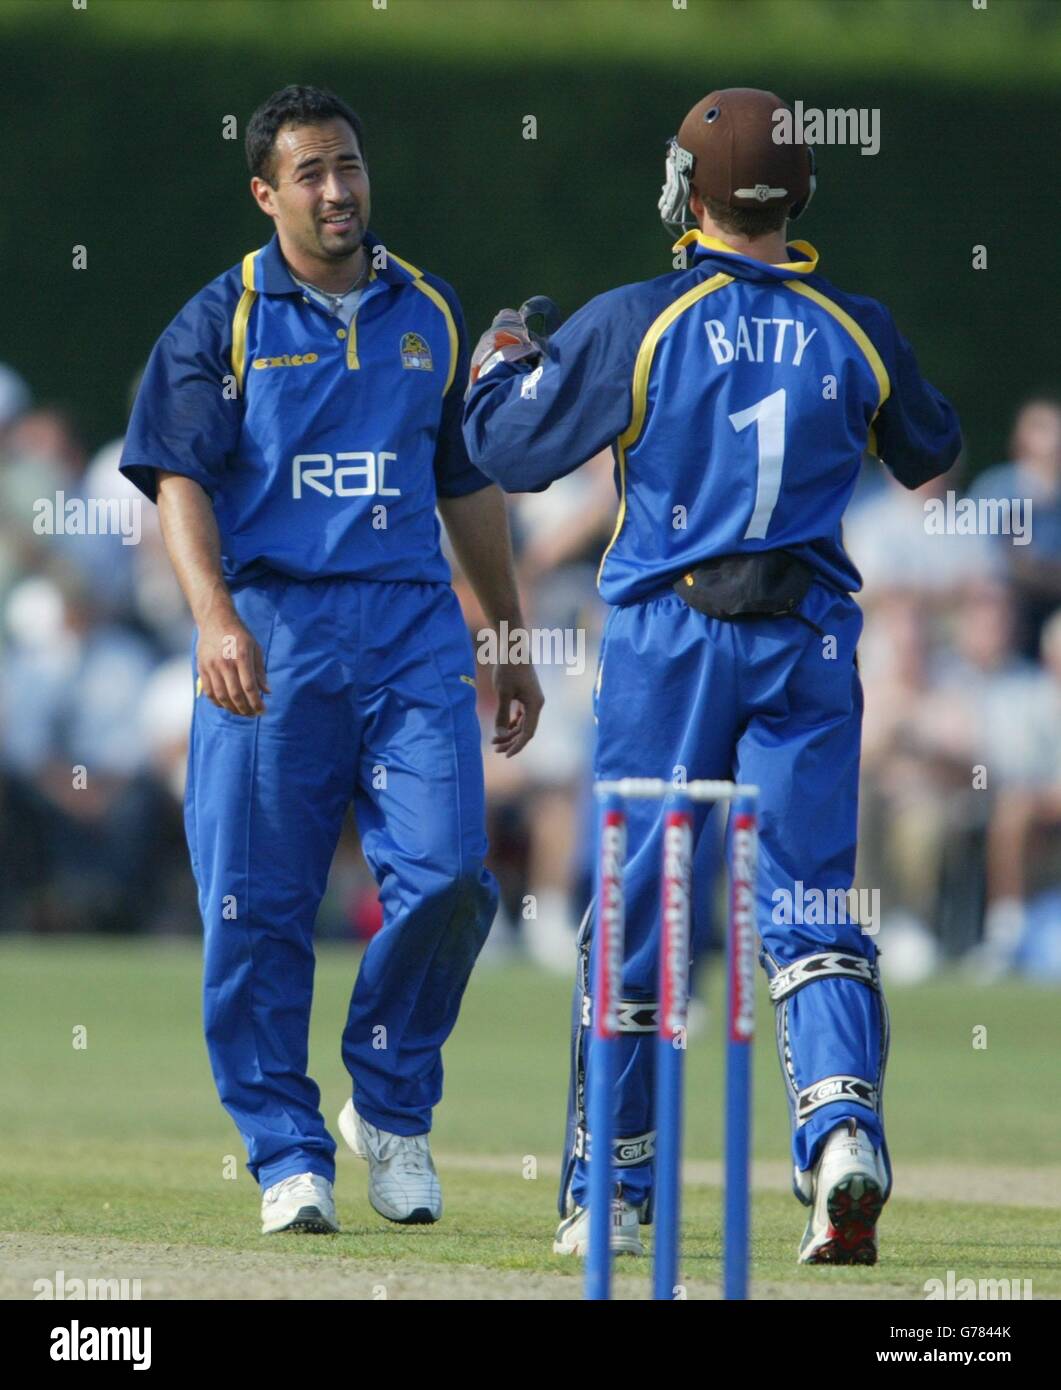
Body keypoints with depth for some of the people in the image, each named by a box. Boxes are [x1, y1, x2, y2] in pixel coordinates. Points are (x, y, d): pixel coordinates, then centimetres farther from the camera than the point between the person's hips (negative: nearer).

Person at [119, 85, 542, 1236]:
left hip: (412, 628, 2)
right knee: (258, 907, -3)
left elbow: (468, 486, 22)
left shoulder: (429, 317, 15)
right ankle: (288, 1153, 7)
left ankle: (391, 1109, 9)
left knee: (447, 876, -11)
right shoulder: (222, 321, 4)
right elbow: (182, 480, -5)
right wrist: (214, 616, -21)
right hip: (269, 631, -2)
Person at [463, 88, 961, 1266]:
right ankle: (844, 1132, -22)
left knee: (635, 912, 7)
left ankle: (607, 1194, 13)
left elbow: (506, 449, 0)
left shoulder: (635, 325, -8)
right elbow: (931, 456, 19)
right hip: (808, 643, 2)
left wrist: (503, 359, 20)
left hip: (666, 639, -2)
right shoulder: (855, 332, 2)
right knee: (810, 906, 3)